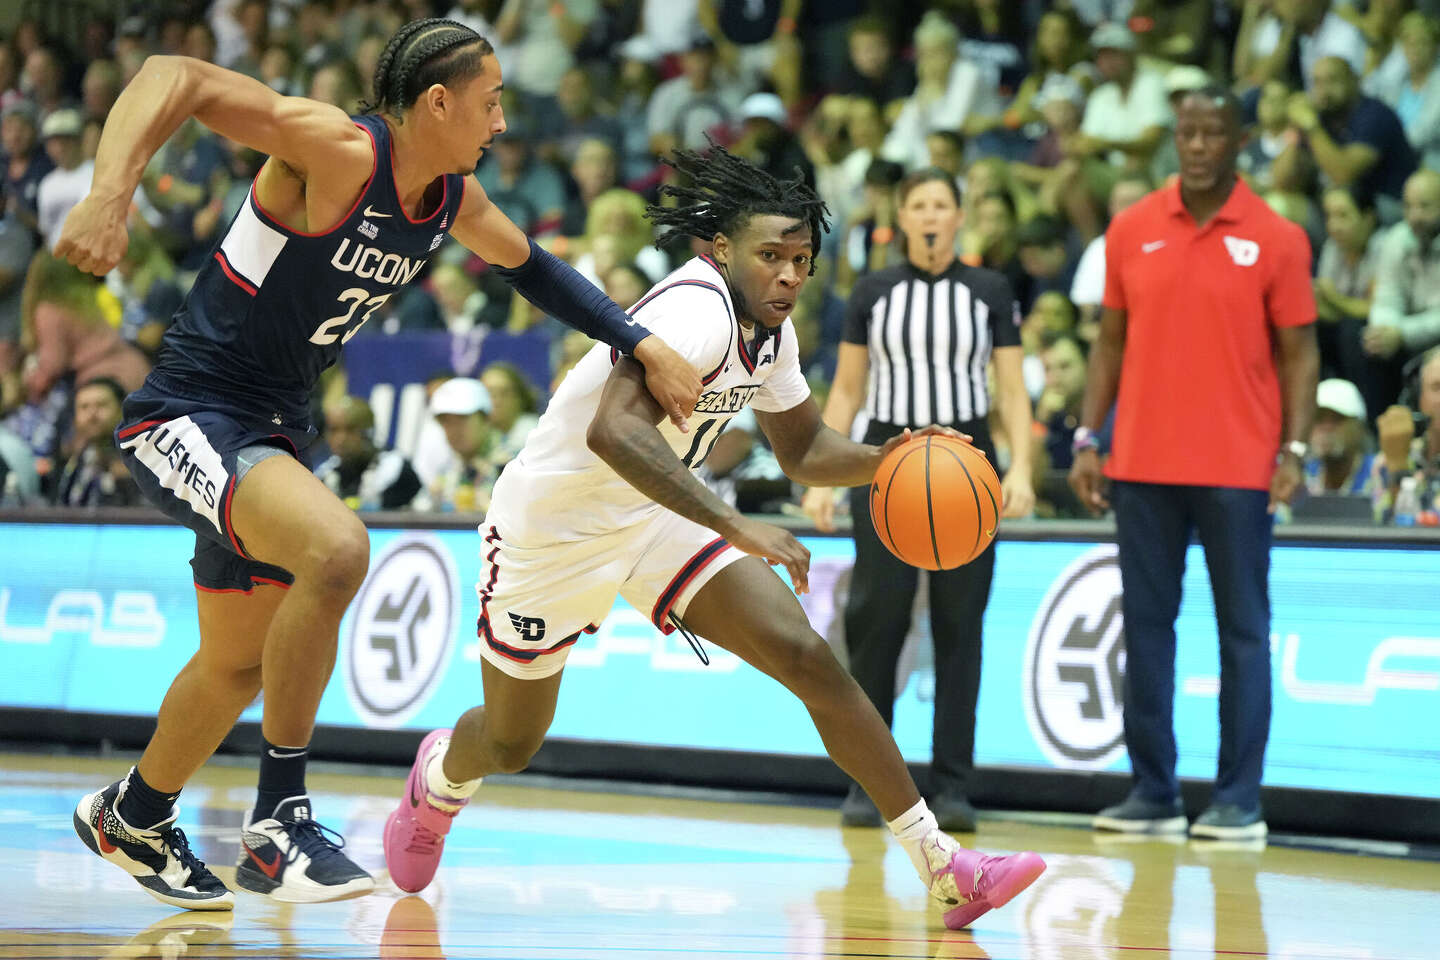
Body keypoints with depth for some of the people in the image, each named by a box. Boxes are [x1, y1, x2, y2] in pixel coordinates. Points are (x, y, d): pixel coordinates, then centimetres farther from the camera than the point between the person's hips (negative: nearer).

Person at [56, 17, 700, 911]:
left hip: (272, 431, 9)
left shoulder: (452, 195, 2)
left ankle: (133, 817, 47)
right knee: (336, 548, -33)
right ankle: (279, 816, -21)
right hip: (189, 418, -9)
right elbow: (173, 77, -33)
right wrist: (110, 192, -48)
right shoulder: (339, 151, -24)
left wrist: (643, 345, 14)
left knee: (241, 662, 21)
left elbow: (525, 264, 22)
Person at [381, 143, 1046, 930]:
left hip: (657, 516, 7)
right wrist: (737, 527, -53)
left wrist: (883, 460, -9)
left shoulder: (768, 332, -4)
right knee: (511, 742, 11)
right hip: (553, 529, -7)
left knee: (810, 659, -12)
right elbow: (614, 430, -48)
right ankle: (440, 777, 51)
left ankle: (943, 869, -12)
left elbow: (803, 451, 12)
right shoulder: (696, 312, -31)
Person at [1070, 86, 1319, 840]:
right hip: (1143, 466, 3)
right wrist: (1086, 439, 4)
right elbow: (1111, 342, 11)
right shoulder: (1132, 231, 7)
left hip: (1237, 468, -3)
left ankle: (1239, 800, 3)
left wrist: (1295, 448, -10)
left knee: (1243, 629, 0)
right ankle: (1153, 793, 12)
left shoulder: (1275, 239, -1)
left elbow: (1298, 351, 0)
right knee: (1145, 625, 6)